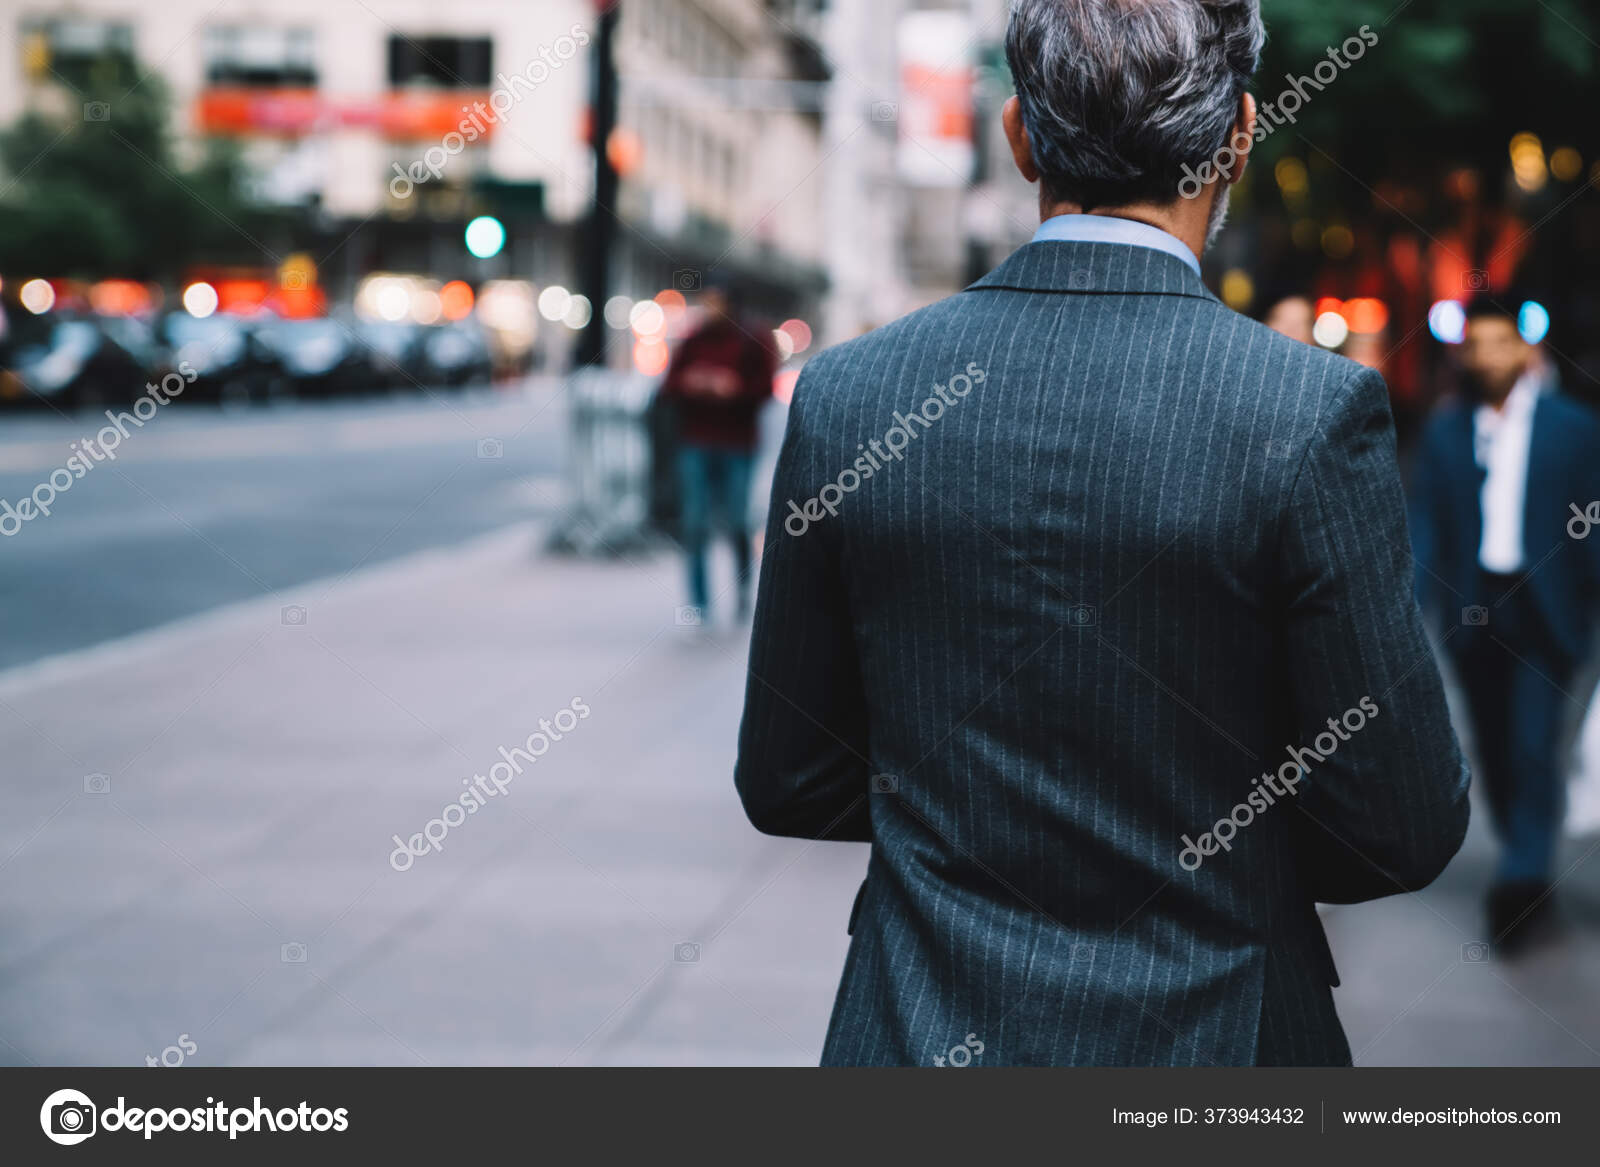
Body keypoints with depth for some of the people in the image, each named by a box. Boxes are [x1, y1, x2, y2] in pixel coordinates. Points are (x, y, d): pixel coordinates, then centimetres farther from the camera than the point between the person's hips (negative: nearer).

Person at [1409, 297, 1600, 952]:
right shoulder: (1445, 429, 7)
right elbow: (1425, 522, 5)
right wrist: (1412, 602, -5)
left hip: (1544, 612, -3)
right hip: (1473, 612, 3)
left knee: (1533, 747, -12)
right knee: (1494, 750, 8)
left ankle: (1523, 881, -9)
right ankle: (1528, 881, 22)